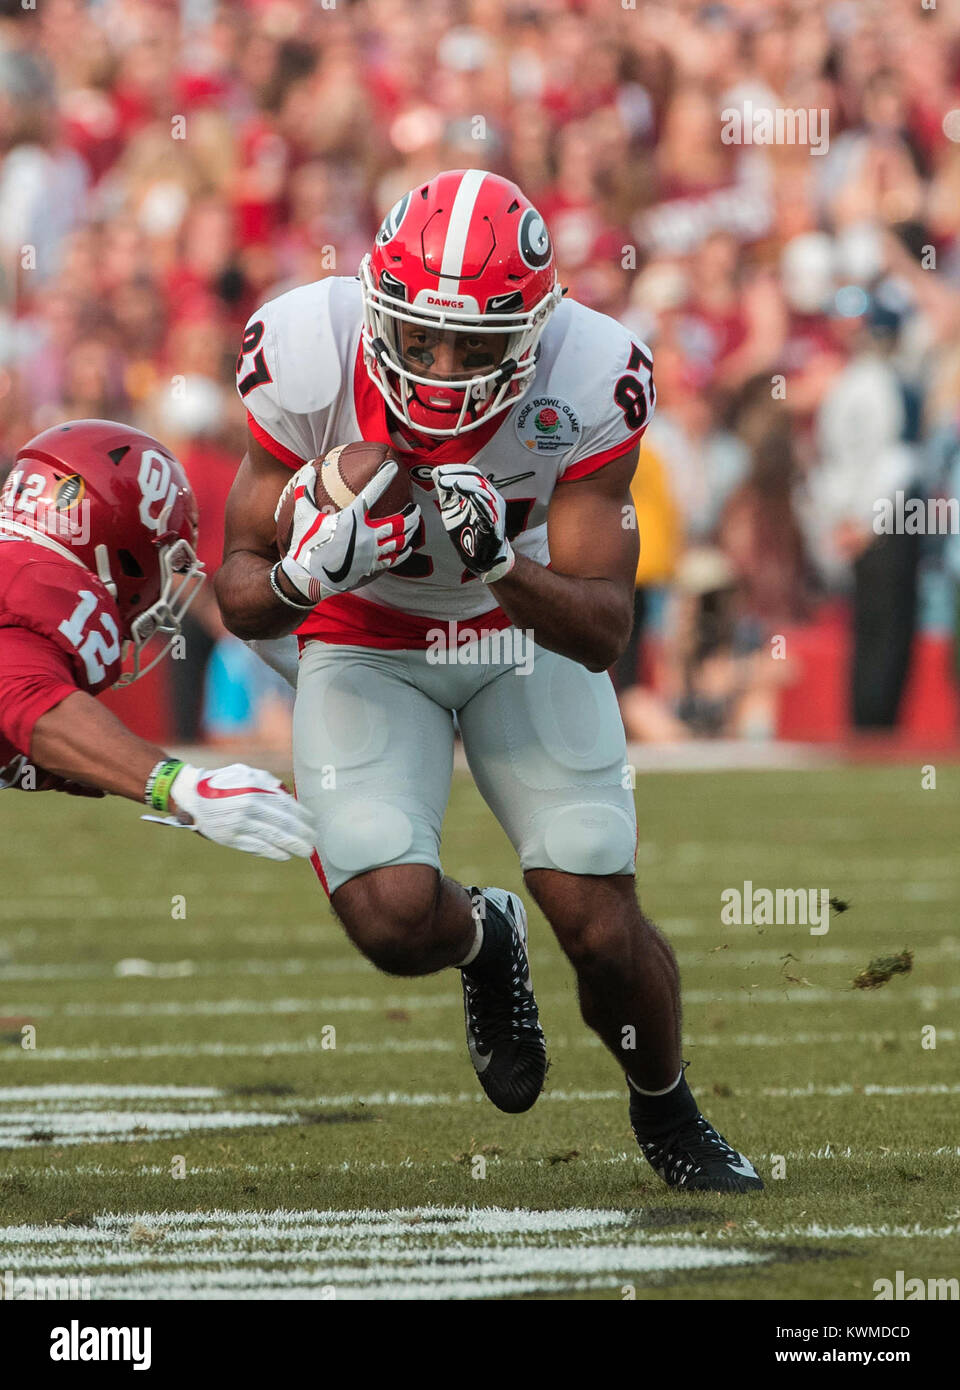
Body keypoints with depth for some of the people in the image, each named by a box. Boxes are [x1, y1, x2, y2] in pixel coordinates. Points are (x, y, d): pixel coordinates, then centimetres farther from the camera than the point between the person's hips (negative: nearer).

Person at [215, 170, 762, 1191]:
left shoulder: (584, 385, -27)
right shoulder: (311, 363, -27)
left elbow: (604, 633, -24)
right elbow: (241, 604, -16)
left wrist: (504, 564, -43)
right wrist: (303, 576, -39)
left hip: (528, 636, 0)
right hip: (367, 648, 0)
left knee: (603, 933, -6)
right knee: (392, 921, -20)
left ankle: (666, 1114, 26)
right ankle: (482, 938, 19)